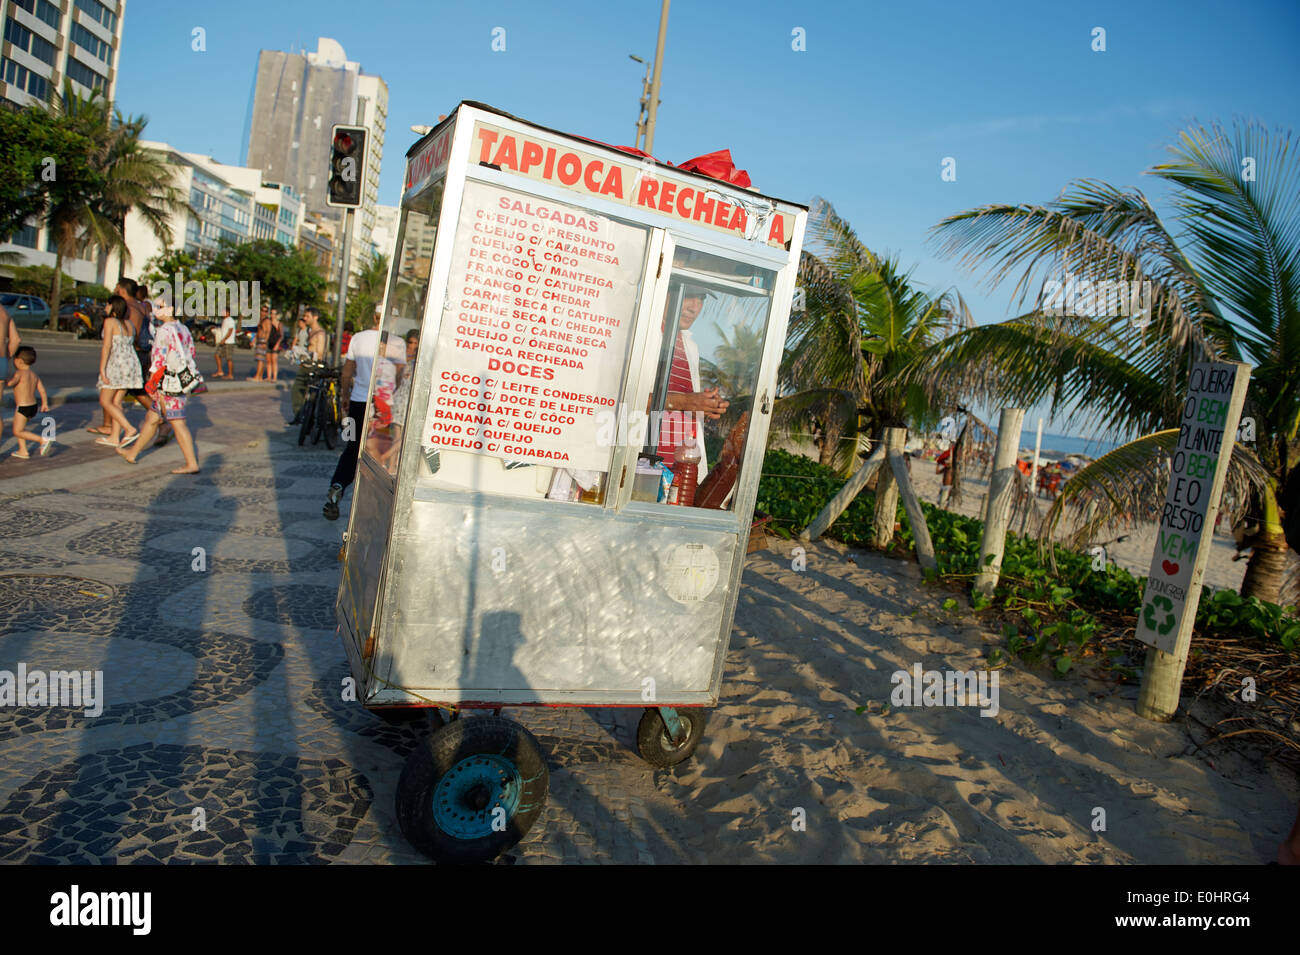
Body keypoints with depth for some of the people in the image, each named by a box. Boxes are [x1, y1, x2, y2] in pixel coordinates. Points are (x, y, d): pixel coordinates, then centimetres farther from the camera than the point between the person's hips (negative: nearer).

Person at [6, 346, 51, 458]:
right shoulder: (34, 375, 8)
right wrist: (45, 403, 19)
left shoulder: (19, 373, -13)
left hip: (22, 407, -8)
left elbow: (11, 383, -32)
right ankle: (23, 451, 20)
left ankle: (43, 440, -15)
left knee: (17, 431, -1)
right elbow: (42, 390, 10)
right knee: (19, 428, 22)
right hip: (33, 406, 8)